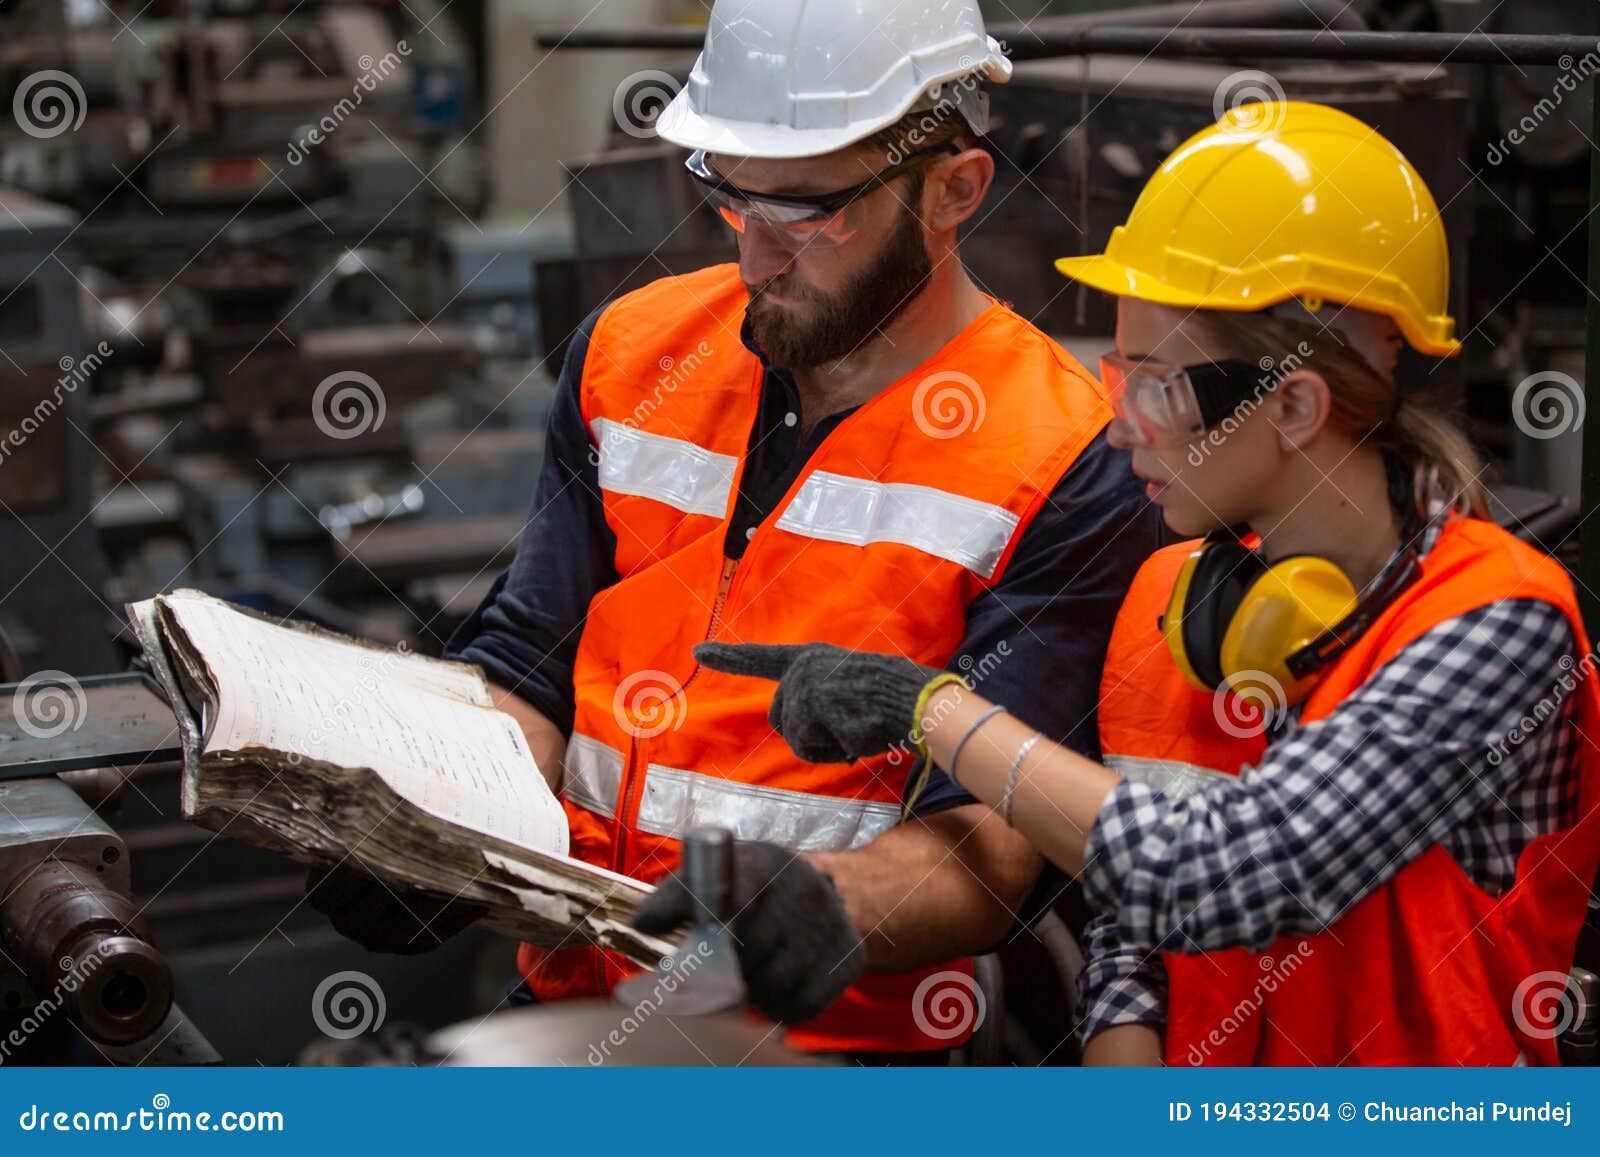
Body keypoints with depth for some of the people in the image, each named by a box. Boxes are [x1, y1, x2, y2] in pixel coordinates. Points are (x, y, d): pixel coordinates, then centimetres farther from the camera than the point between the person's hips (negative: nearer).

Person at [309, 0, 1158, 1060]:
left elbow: (991, 839, -12)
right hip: (570, 992, 4)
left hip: (830, 1033, -4)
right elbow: (532, 665, 11)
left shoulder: (1064, 465, -7)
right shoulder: (632, 351, 10)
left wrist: (830, 909, -33)